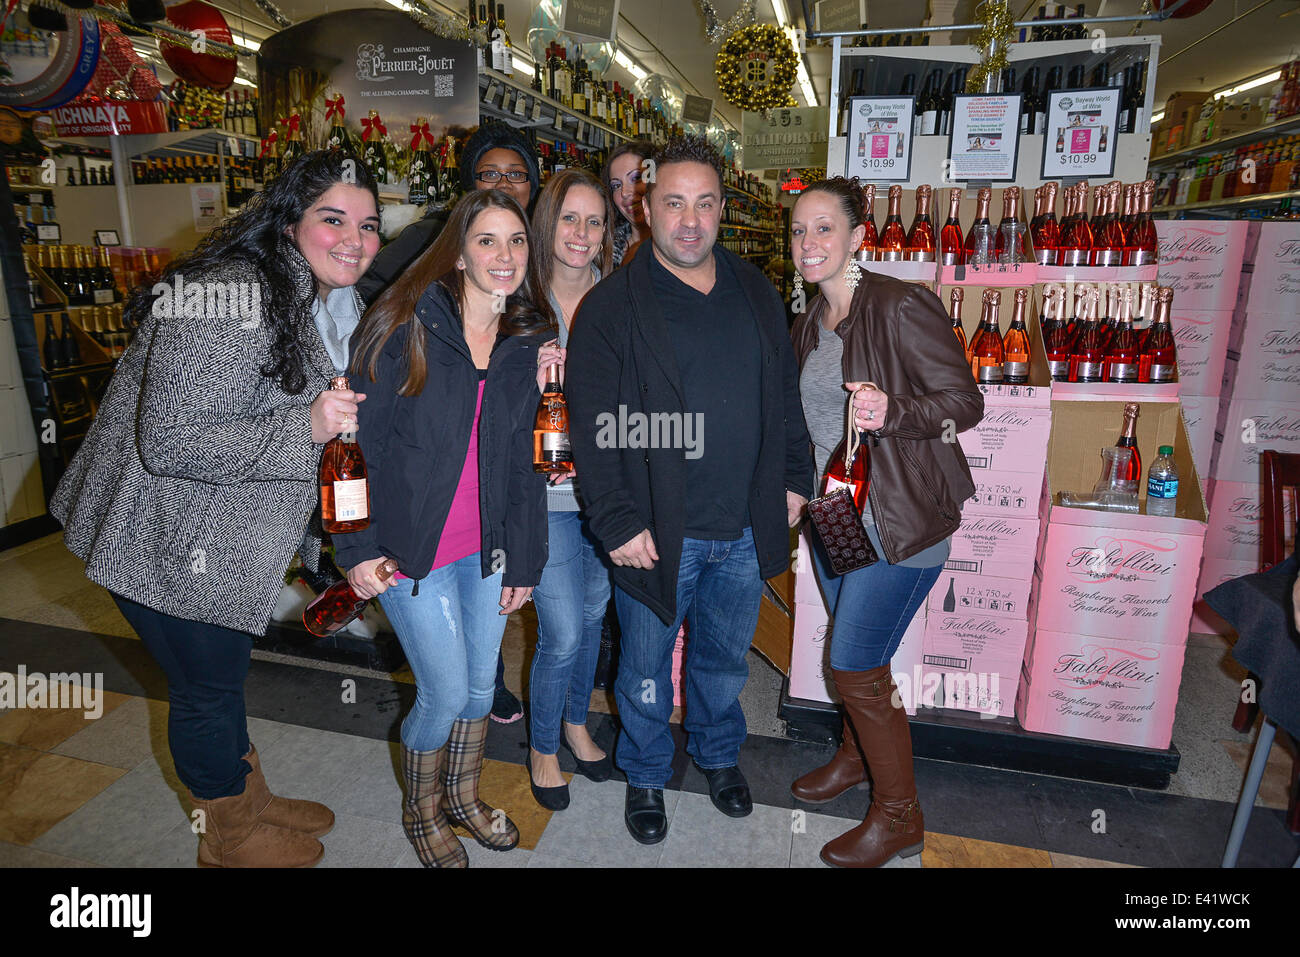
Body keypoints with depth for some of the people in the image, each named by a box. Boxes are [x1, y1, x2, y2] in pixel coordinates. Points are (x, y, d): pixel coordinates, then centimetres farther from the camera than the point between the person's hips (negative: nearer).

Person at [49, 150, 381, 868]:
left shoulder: (325, 302, 5)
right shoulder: (229, 298, -27)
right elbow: (168, 442, -30)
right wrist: (305, 426, -36)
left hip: (229, 537, 9)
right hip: (171, 543, -9)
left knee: (225, 673, 25)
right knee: (206, 688, 10)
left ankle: (253, 798, 45)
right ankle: (231, 836, 34)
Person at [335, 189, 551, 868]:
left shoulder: (529, 341, 2)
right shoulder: (406, 327, -12)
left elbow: (522, 462, 6)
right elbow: (357, 439, -9)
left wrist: (523, 558, 6)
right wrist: (358, 548, -11)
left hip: (487, 548, 5)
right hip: (411, 550, -4)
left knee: (481, 681, 16)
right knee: (446, 692, 3)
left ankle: (462, 795, 45)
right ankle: (420, 811, 35)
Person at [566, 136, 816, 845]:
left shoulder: (756, 293, 7)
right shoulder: (611, 306, -8)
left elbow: (785, 396, 14)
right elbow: (593, 428, -12)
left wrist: (794, 480, 10)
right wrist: (618, 522, -16)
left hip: (746, 527, 4)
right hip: (658, 532, -3)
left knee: (726, 655, 22)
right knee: (646, 666, 14)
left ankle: (718, 753, 49)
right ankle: (645, 774, 40)